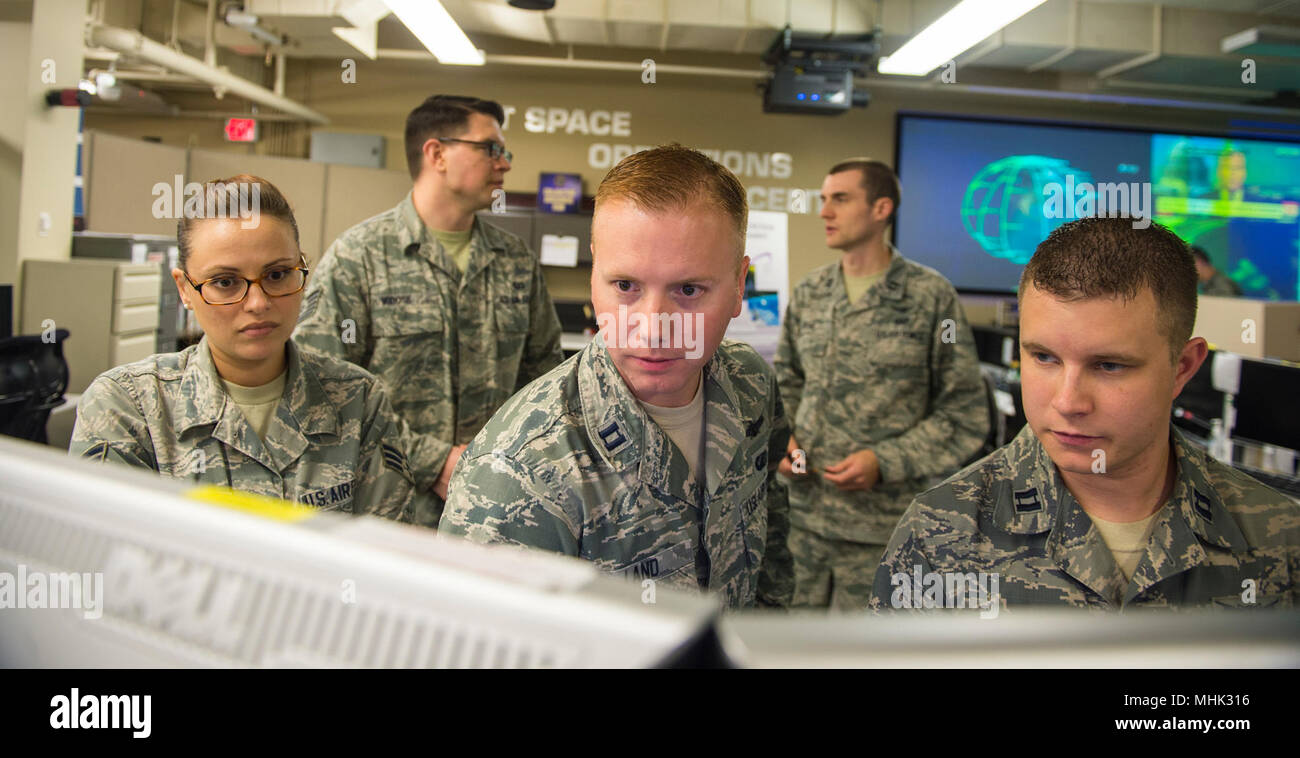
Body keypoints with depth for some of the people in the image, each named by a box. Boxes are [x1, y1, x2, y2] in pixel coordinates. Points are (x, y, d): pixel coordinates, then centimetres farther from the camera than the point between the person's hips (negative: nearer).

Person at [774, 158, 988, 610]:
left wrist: (885, 462, -16)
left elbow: (965, 416, -5)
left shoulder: (930, 296, -7)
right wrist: (782, 438, 1)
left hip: (879, 528, -4)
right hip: (800, 512, 4)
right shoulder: (808, 293, 8)